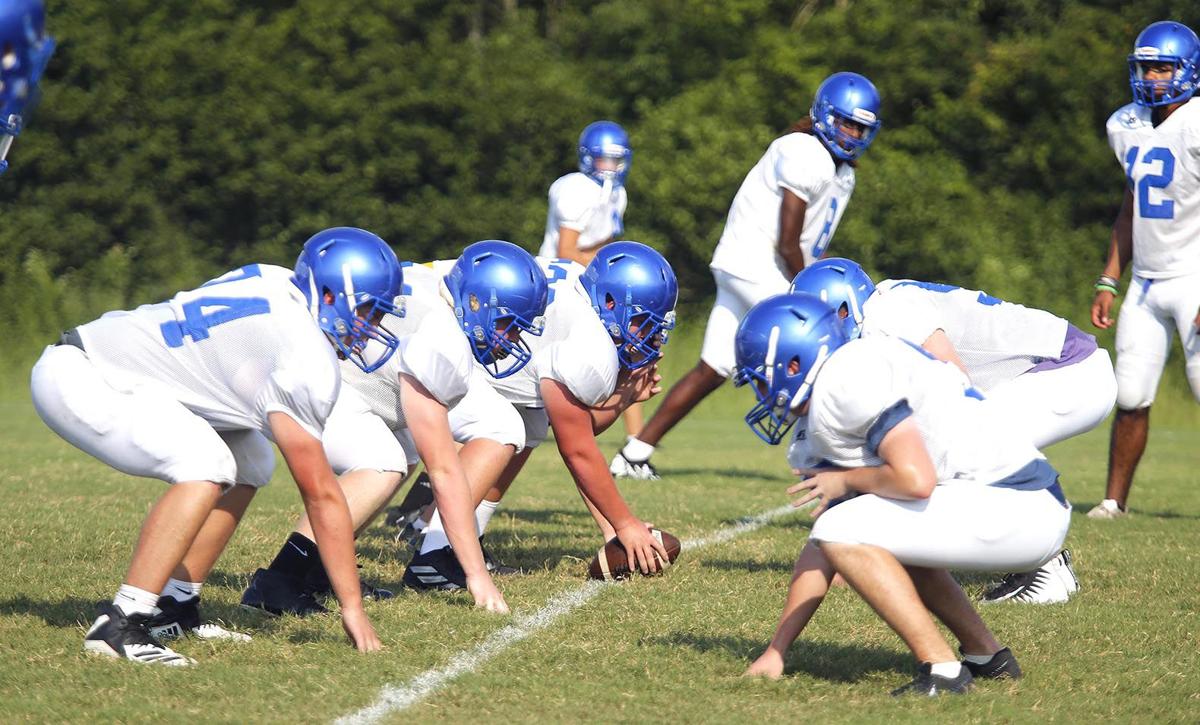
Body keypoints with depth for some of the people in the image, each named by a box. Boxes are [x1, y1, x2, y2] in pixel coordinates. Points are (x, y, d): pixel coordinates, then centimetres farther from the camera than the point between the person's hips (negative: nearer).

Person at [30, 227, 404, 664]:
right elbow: (320, 493, -16)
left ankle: (175, 606, 13)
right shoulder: (305, 362, -20)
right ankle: (119, 625, -26)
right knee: (206, 466, -27)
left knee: (250, 462, 10)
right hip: (76, 380, -10)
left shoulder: (277, 284, 4)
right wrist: (352, 606, -10)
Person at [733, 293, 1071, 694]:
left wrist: (847, 481, -3)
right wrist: (776, 651, 22)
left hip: (1018, 509, -10)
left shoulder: (848, 377, -12)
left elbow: (916, 479, -23)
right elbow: (821, 552, 22)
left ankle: (942, 670, -13)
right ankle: (986, 656, 23)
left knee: (844, 533, -14)